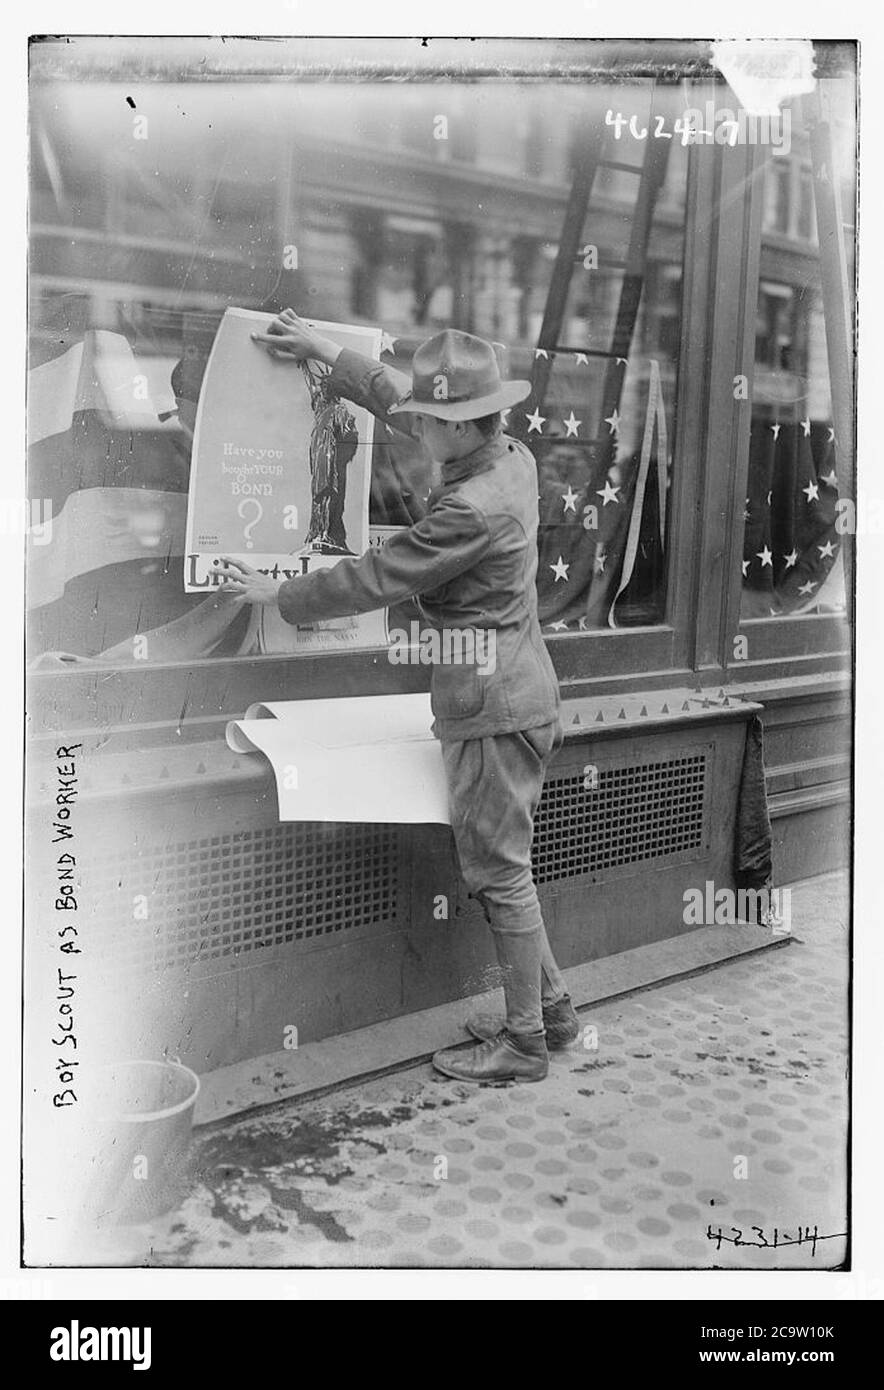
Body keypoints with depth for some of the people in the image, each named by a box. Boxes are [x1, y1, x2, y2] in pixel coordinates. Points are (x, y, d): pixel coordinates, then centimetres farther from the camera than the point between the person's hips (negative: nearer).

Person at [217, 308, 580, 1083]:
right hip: (519, 697, 10)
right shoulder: (513, 459, 4)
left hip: (492, 710, -10)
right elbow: (398, 401, 18)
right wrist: (326, 354, 20)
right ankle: (550, 1006, 31)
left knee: (499, 873, 1)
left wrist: (277, 595, -3)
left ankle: (524, 1044, 14)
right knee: (504, 866, 19)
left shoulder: (472, 508, -24)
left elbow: (376, 580, -16)